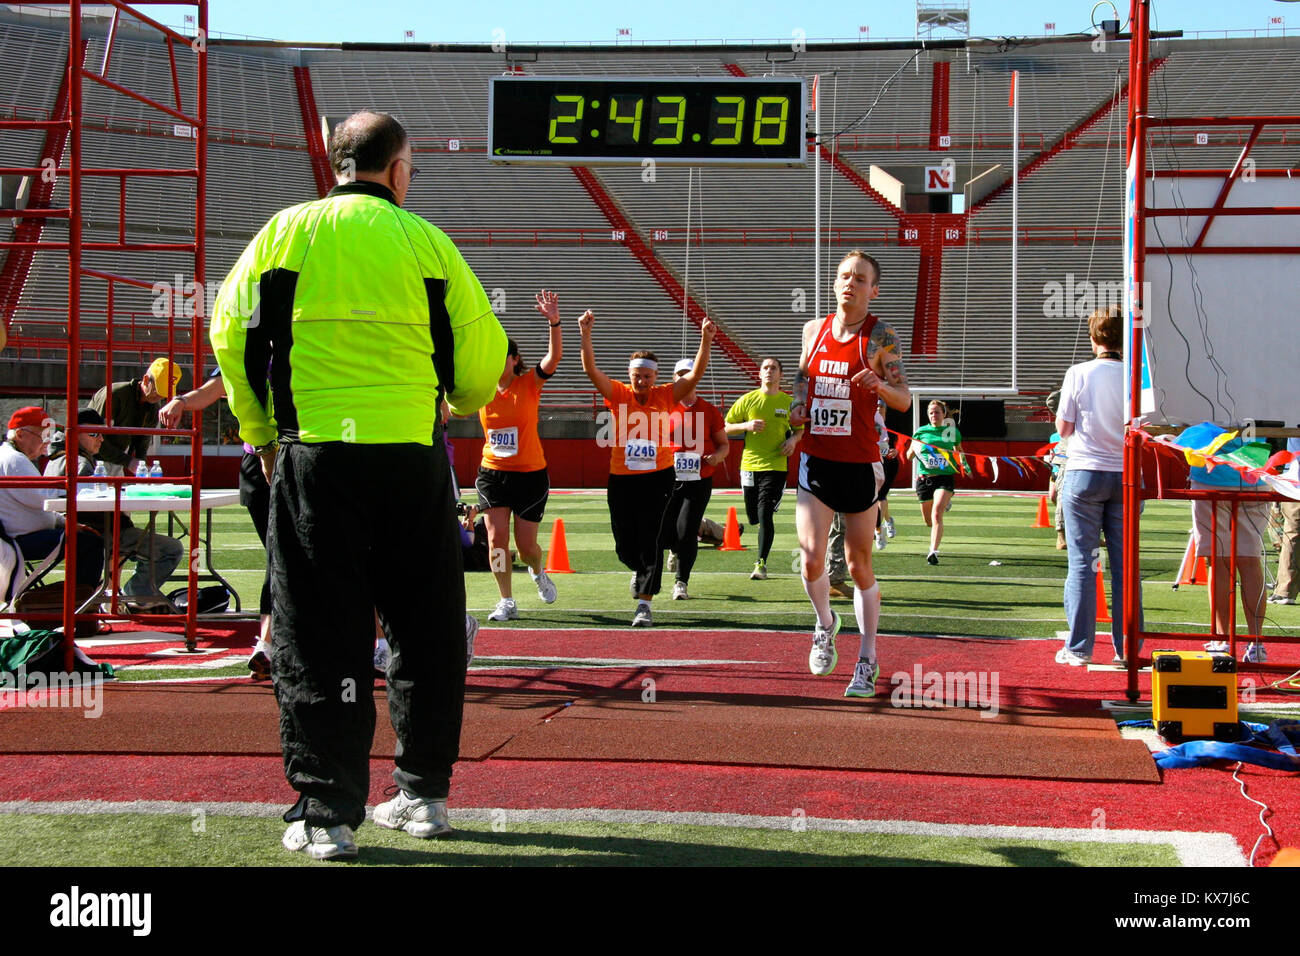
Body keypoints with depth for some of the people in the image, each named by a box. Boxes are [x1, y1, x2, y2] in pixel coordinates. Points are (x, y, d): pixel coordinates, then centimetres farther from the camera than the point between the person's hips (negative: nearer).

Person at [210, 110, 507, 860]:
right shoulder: (425, 240, 5)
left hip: (315, 454, -1)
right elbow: (482, 353, 7)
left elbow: (230, 333, 7)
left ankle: (326, 816, 2)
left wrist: (259, 428, 20)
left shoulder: (285, 232, 5)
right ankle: (424, 795, 21)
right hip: (413, 455, 1)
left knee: (318, 638, 3)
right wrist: (460, 401, 29)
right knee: (426, 629, 14)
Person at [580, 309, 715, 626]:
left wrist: (706, 341, -18)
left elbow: (696, 374, -5)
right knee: (625, 545, 8)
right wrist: (586, 335, -22)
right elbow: (591, 369, -8)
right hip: (621, 478, 1)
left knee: (651, 543, -8)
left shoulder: (665, 396, 1)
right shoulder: (618, 394, 1)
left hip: (657, 477, -1)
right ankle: (639, 572, 44)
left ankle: (644, 605, -3)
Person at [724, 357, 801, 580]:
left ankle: (761, 564, -8)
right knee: (754, 517, 7)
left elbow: (800, 429, 19)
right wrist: (746, 426, -11)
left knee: (765, 514, -15)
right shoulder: (747, 400, 4)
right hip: (750, 464, 2)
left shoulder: (789, 403, 5)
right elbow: (726, 428, 7)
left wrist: (793, 439, -3)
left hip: (776, 465, -2)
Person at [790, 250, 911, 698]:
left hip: (860, 466, -2)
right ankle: (825, 624, 20)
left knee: (859, 565, 4)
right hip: (815, 462, 3)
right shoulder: (814, 329, 7)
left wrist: (880, 385, -28)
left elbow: (904, 400, -7)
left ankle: (867, 662, 16)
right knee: (811, 560, -10)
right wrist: (798, 405, 3)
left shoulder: (881, 336, -4)